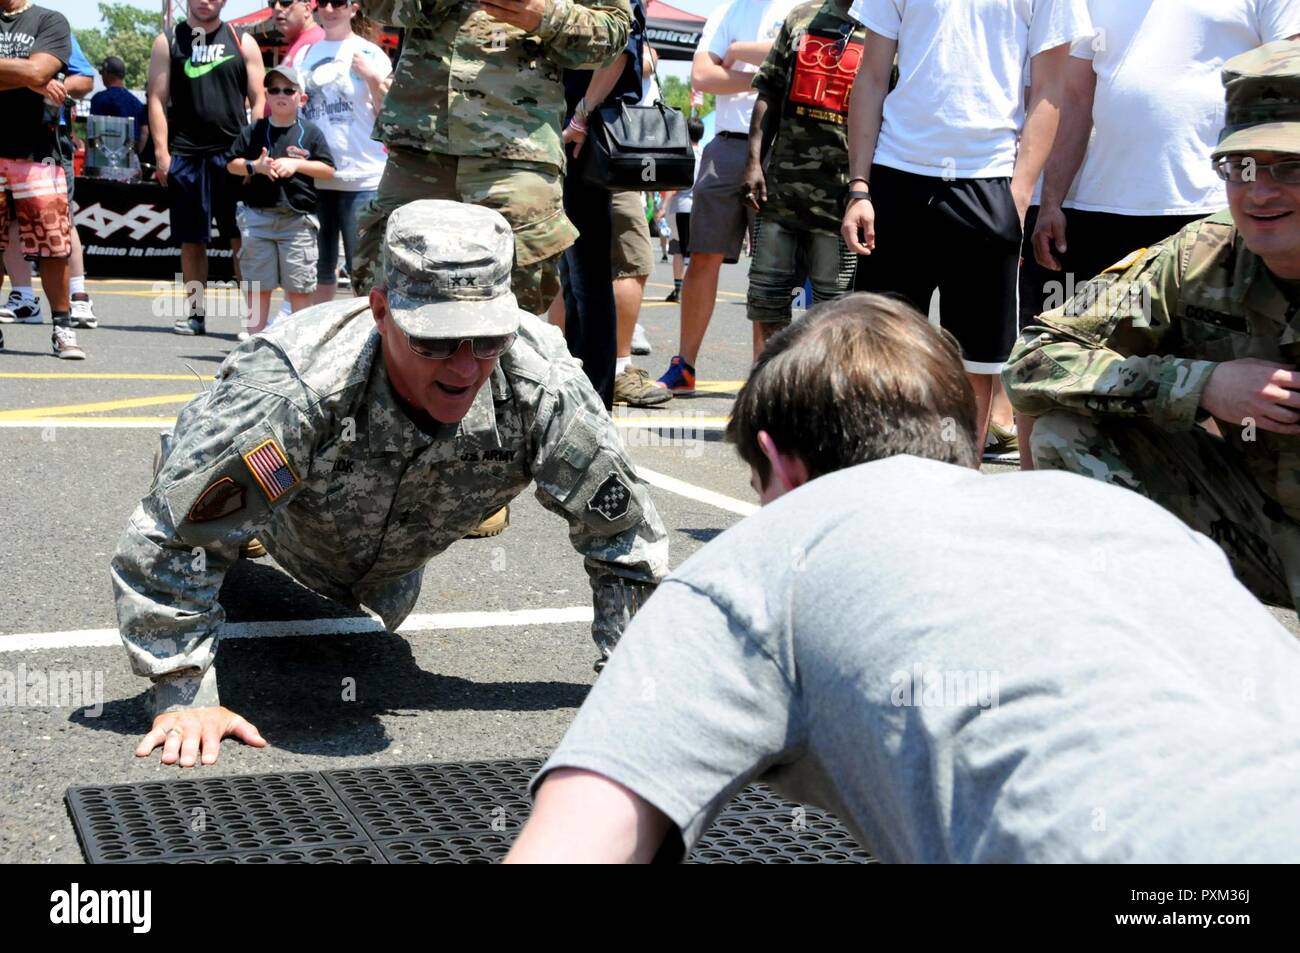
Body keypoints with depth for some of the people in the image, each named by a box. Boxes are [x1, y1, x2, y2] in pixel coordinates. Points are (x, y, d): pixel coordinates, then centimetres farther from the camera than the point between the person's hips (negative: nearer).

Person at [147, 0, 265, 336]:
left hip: (233, 153, -1)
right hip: (185, 154, 1)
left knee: (242, 238, -4)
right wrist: (161, 151, -4)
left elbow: (258, 101, 7)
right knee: (191, 240, 6)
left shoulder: (243, 42, 9)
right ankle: (194, 312, 14)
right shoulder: (168, 42, 9)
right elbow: (157, 100, 5)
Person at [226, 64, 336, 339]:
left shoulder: (310, 133, 4)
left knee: (299, 285, 1)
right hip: (257, 216, 1)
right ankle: (255, 332, 14)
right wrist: (255, 166, -9)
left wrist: (296, 164, -10)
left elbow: (328, 170, 2)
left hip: (298, 218, -1)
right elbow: (231, 164, 10)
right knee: (258, 283, 6)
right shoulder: (253, 131, 7)